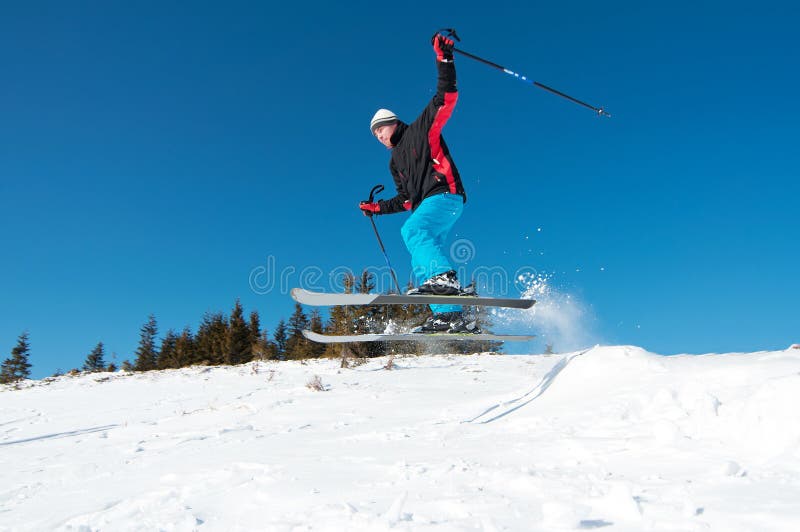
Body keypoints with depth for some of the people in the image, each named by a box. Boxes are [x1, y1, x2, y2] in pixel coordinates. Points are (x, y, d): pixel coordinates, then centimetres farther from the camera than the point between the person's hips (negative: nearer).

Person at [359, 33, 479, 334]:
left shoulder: (422, 128, 12)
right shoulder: (395, 163, 30)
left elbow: (446, 99, 1)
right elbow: (405, 200, 30)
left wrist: (444, 61, -8)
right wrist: (377, 208, 23)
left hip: (445, 196, -8)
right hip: (424, 205, 8)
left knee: (412, 230, -32)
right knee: (420, 263, -6)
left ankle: (444, 277, -47)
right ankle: (450, 314, -15)